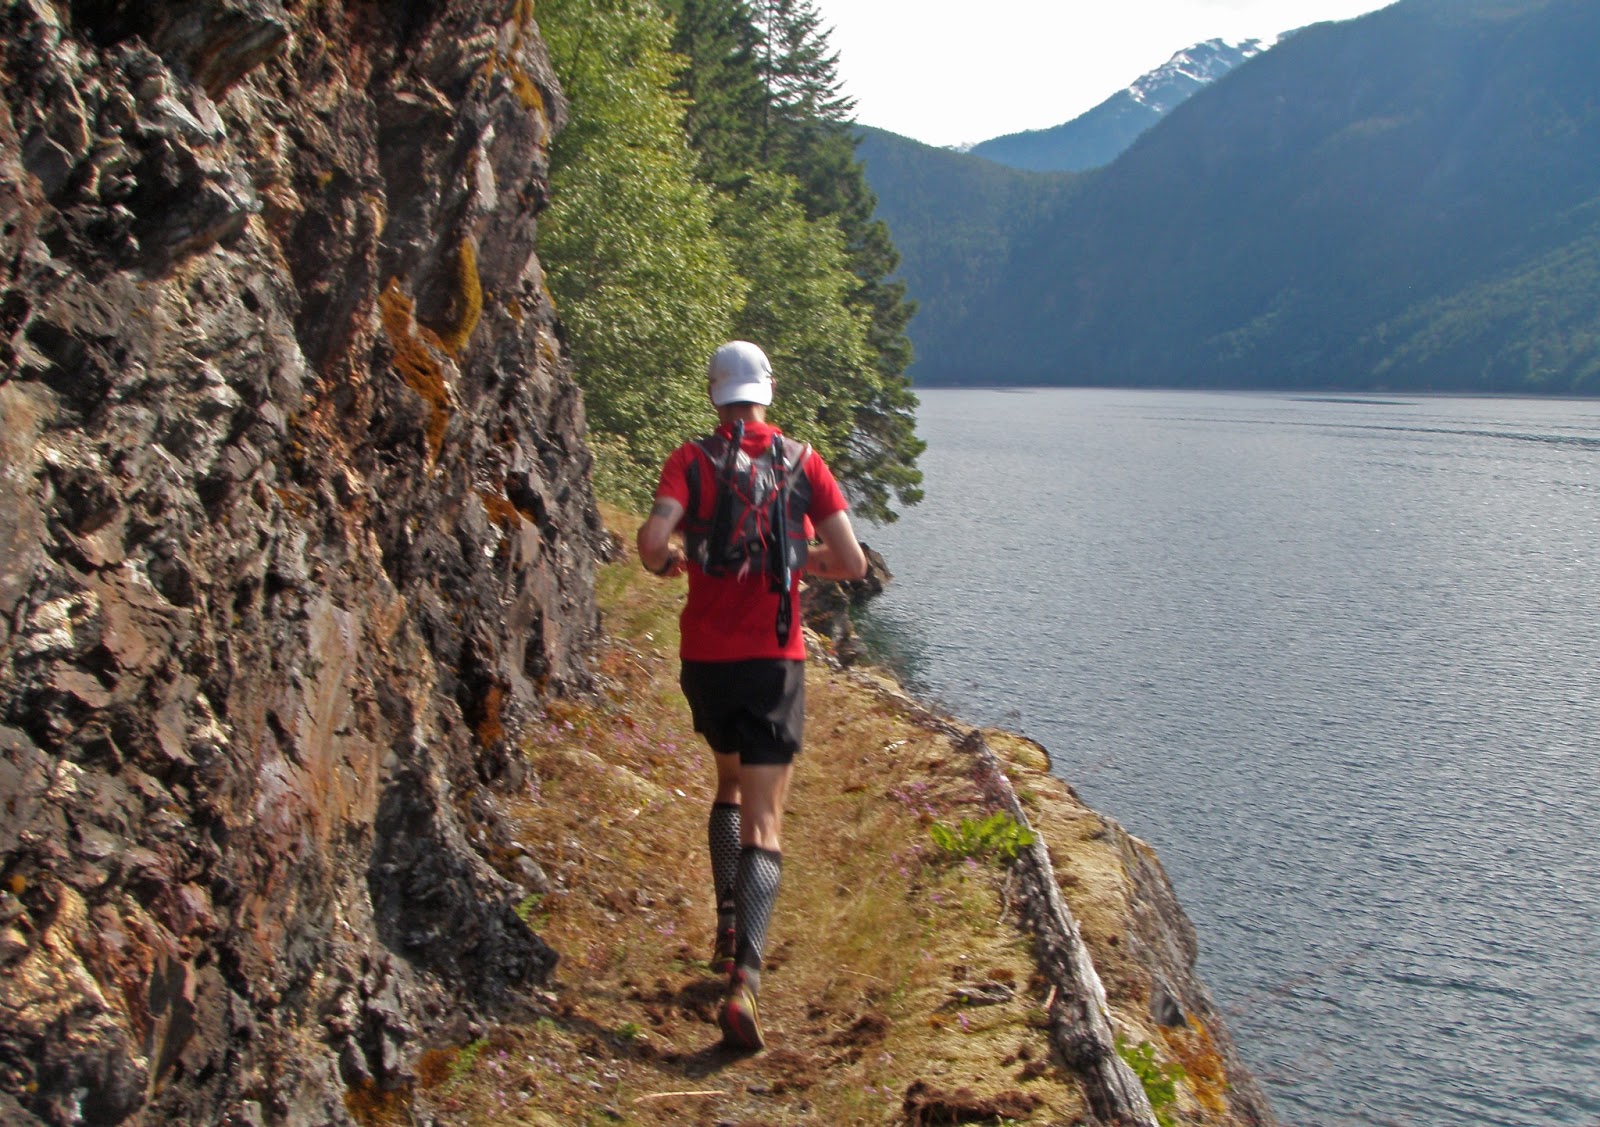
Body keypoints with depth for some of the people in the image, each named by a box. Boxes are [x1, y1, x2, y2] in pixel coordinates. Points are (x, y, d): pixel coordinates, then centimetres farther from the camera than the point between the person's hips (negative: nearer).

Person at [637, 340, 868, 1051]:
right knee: (762, 823, -4)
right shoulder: (803, 463, 0)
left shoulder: (691, 461, -1)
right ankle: (743, 980, -20)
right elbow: (852, 564, -4)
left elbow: (652, 543, -19)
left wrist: (670, 559, 4)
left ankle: (729, 932, 27)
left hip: (704, 657, 2)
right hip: (774, 659, -2)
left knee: (731, 783, 28)